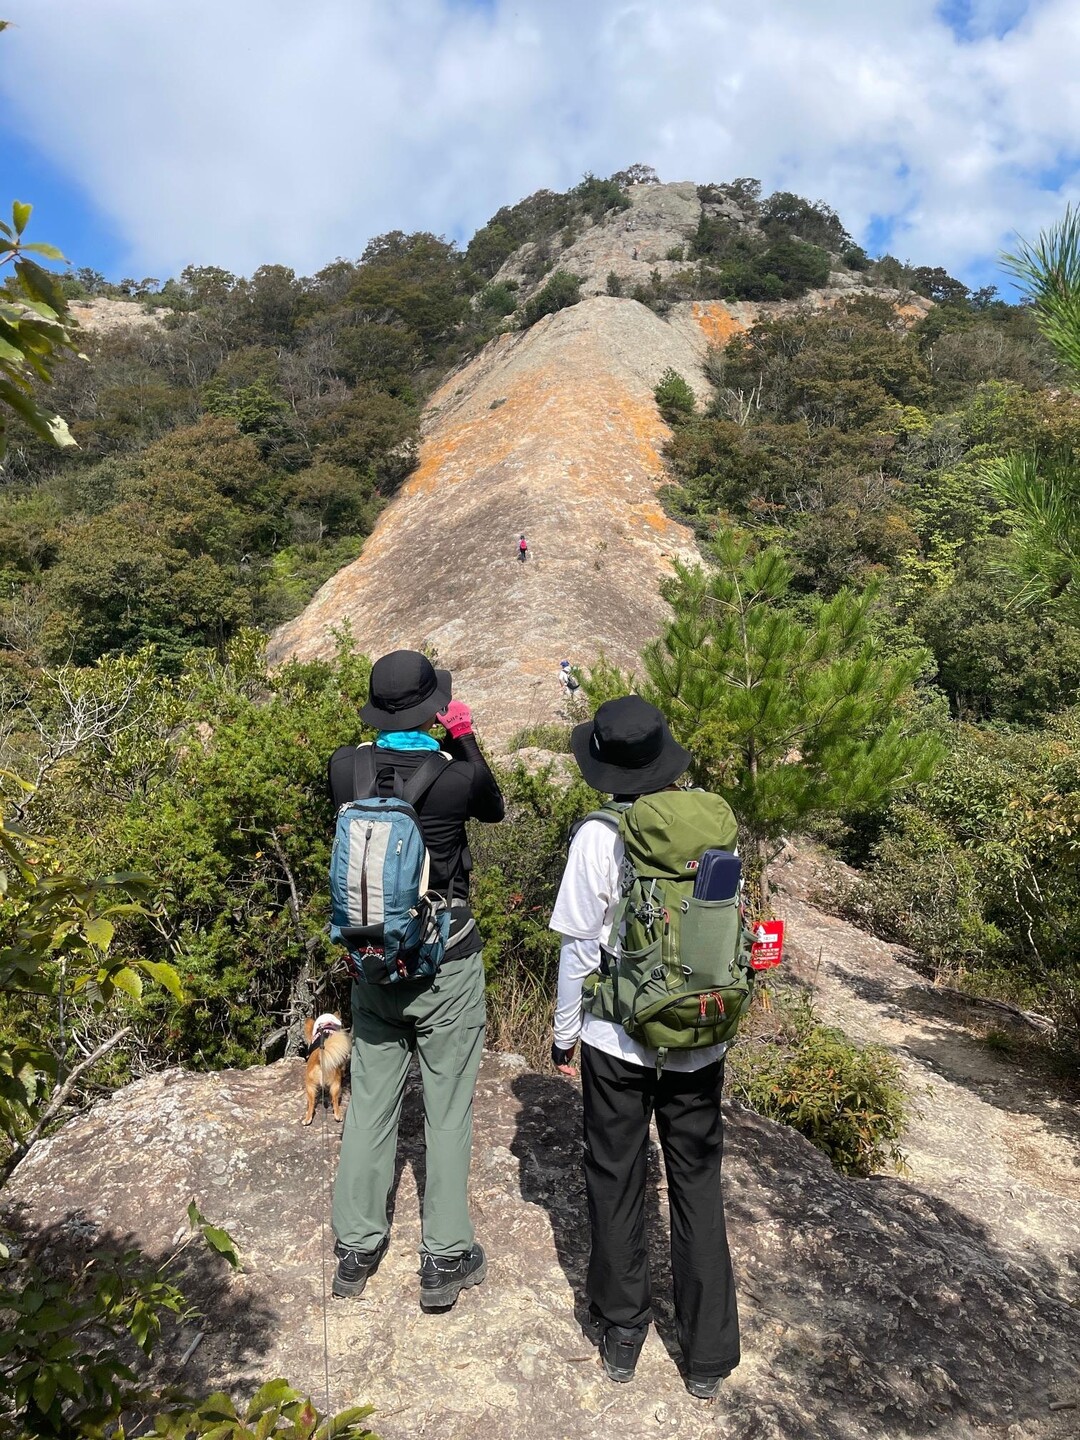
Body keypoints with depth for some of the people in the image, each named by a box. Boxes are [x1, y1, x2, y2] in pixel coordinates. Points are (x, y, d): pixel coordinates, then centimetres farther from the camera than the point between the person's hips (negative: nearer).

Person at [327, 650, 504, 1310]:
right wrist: (465, 739, 7)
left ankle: (356, 1249, 32)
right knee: (448, 1110, 12)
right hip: (446, 966, -3)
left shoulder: (345, 767, -10)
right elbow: (495, 808, 4)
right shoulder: (458, 777, -19)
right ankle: (445, 1259, 26)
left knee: (370, 1103, 18)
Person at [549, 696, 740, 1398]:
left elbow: (579, 948, -12)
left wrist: (565, 1033, 2)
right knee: (699, 1187, 18)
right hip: (699, 1041, 3)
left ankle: (621, 1333, 37)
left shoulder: (598, 837, -18)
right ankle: (708, 1354, 31)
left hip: (618, 1042, -2)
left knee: (616, 1184, 18)